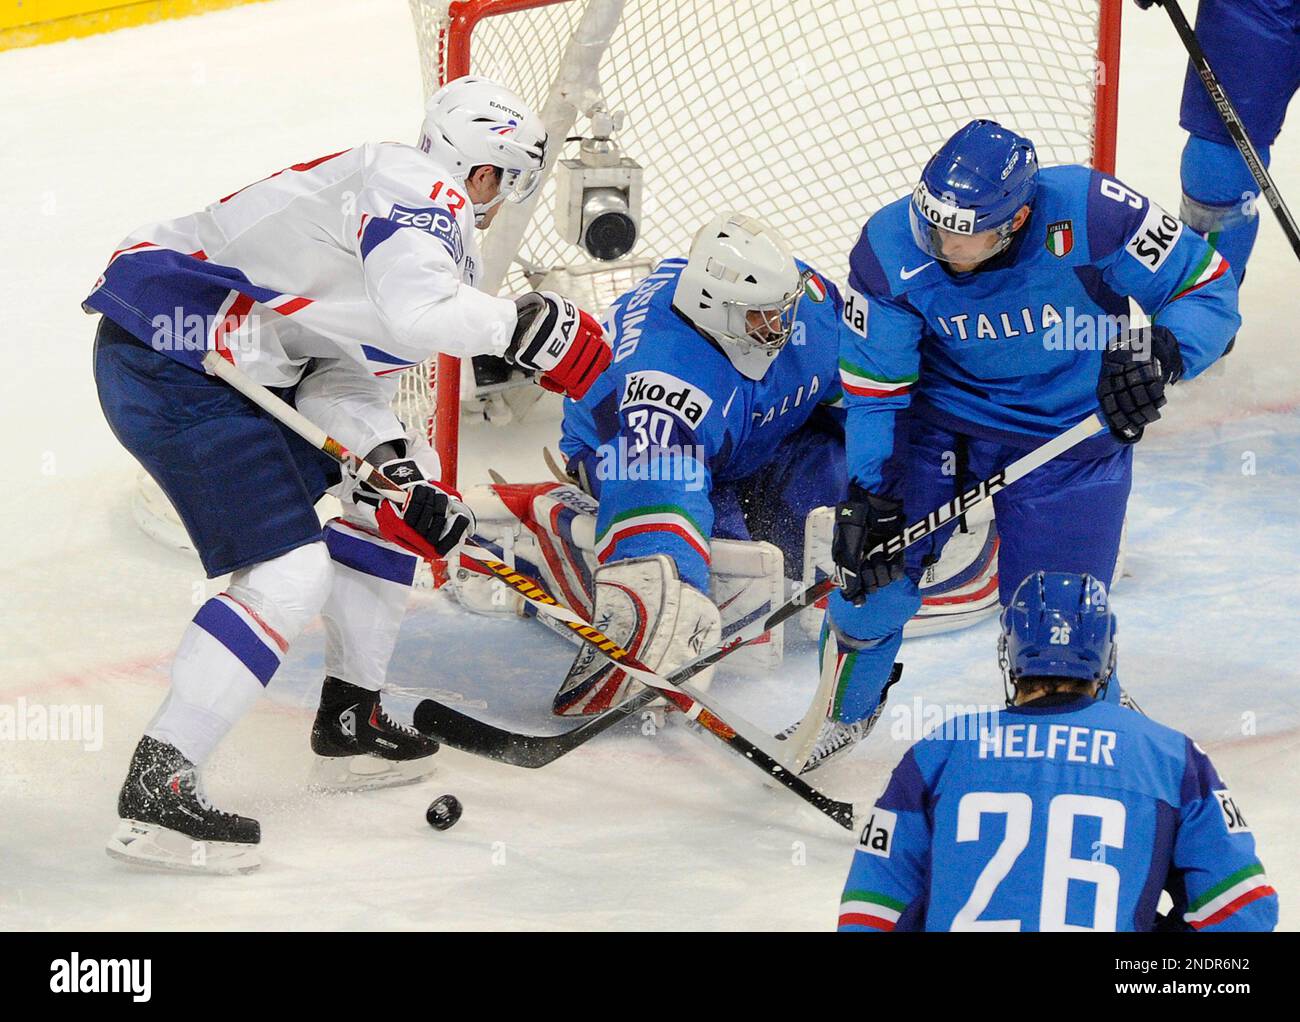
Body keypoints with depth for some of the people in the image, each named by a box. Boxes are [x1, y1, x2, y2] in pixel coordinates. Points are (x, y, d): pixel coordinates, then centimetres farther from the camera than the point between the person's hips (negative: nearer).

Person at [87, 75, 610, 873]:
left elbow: (341, 375, 13)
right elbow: (421, 313, -31)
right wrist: (530, 325, -17)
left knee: (407, 485, 21)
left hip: (231, 362, 11)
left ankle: (351, 719, 28)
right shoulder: (413, 187, -12)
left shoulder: (433, 233, 20)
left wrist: (395, 463, -3)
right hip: (165, 351, -11)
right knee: (291, 570, -18)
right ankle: (157, 790, -19)